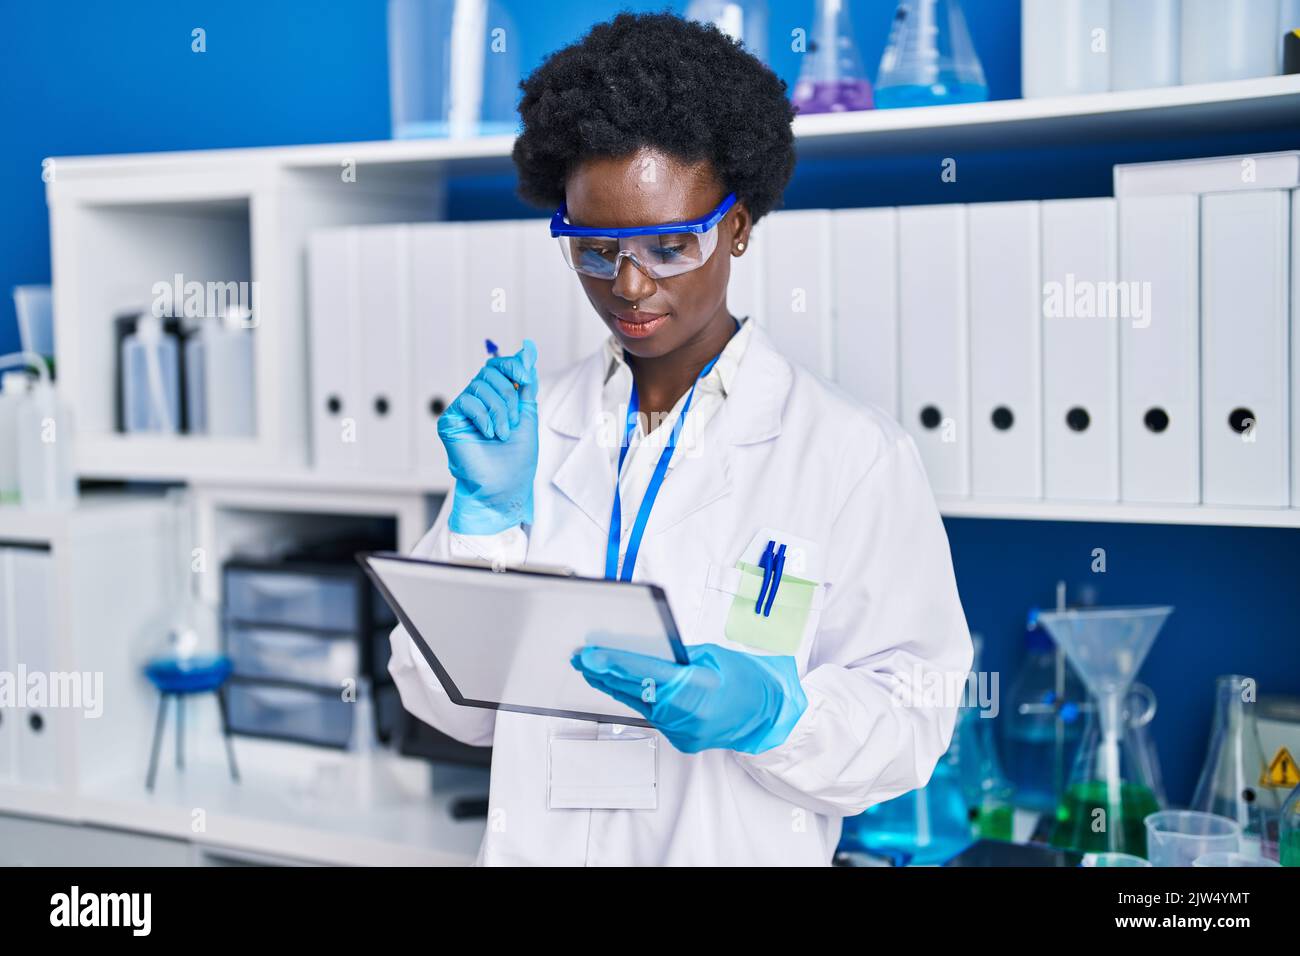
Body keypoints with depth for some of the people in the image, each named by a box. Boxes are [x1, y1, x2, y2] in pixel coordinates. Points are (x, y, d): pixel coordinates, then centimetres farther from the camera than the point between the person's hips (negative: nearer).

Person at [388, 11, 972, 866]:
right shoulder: (522, 425, -1)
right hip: (539, 844, 3)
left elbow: (910, 726, -10)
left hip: (744, 848, -2)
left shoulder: (854, 452, -11)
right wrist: (489, 508, -13)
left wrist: (768, 709, -26)